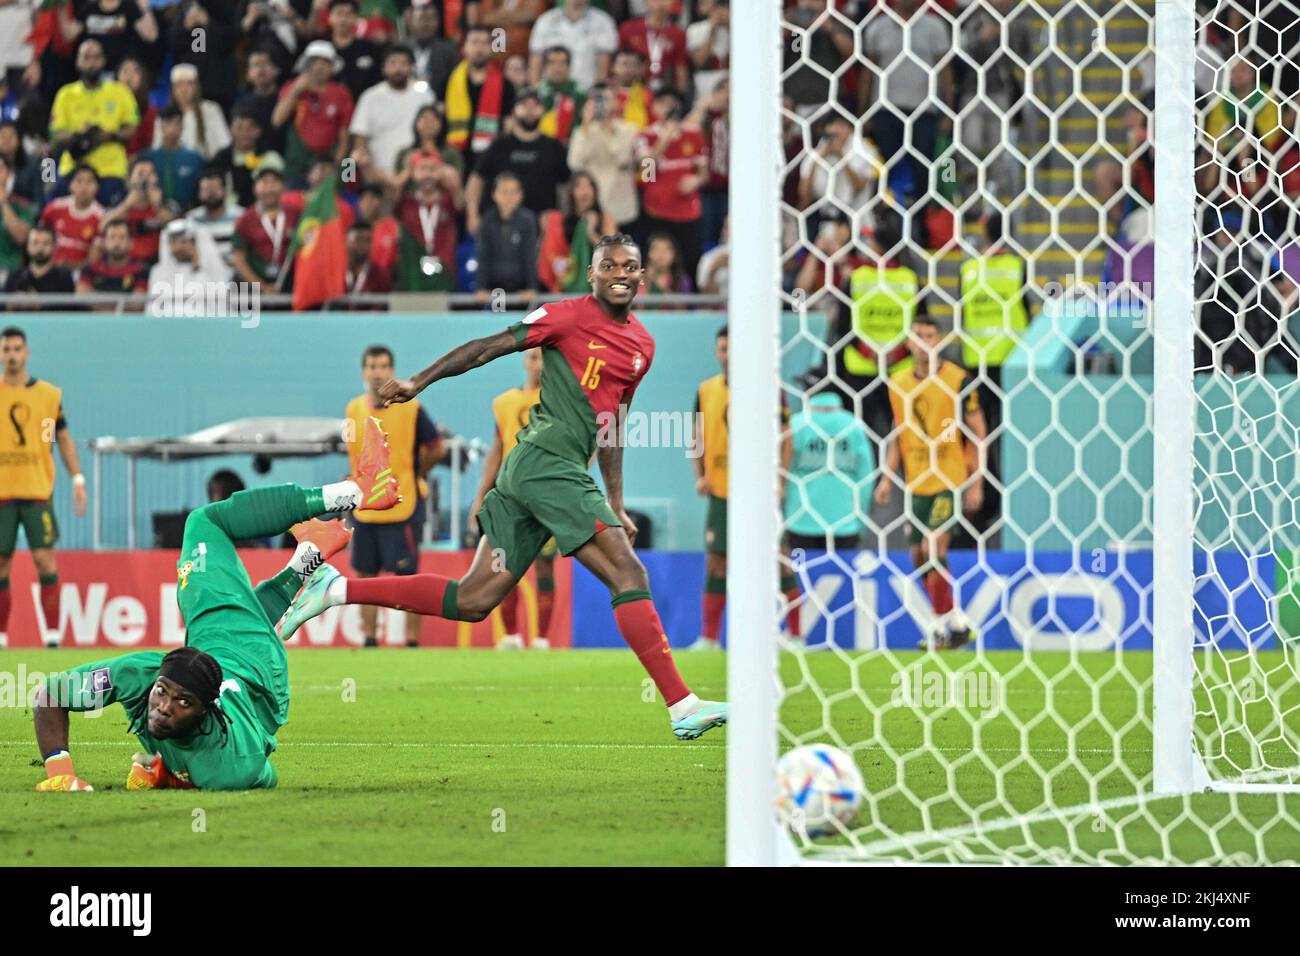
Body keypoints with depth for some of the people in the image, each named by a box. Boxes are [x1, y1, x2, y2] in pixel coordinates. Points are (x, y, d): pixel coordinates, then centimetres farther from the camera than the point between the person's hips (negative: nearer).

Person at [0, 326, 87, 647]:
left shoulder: (49, 394, 5)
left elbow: (64, 439, 12)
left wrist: (78, 480, 4)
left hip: (38, 491, -1)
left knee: (44, 558, -9)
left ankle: (52, 633, -5)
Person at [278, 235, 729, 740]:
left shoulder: (642, 345, 19)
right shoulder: (568, 316, -4)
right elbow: (488, 348, -2)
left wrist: (615, 504, 24)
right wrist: (419, 382, -6)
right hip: (546, 462, -8)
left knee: (472, 600, 6)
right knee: (627, 572, -15)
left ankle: (335, 589, 11)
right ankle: (681, 705, -18)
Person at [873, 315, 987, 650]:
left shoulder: (958, 381, -7)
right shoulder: (898, 383, 8)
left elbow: (978, 433, -4)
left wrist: (976, 484, -8)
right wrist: (888, 476, 11)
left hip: (950, 480, -6)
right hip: (916, 483, 6)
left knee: (933, 548, -17)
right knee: (919, 557, 7)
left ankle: (948, 623, -8)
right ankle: (949, 621, 21)